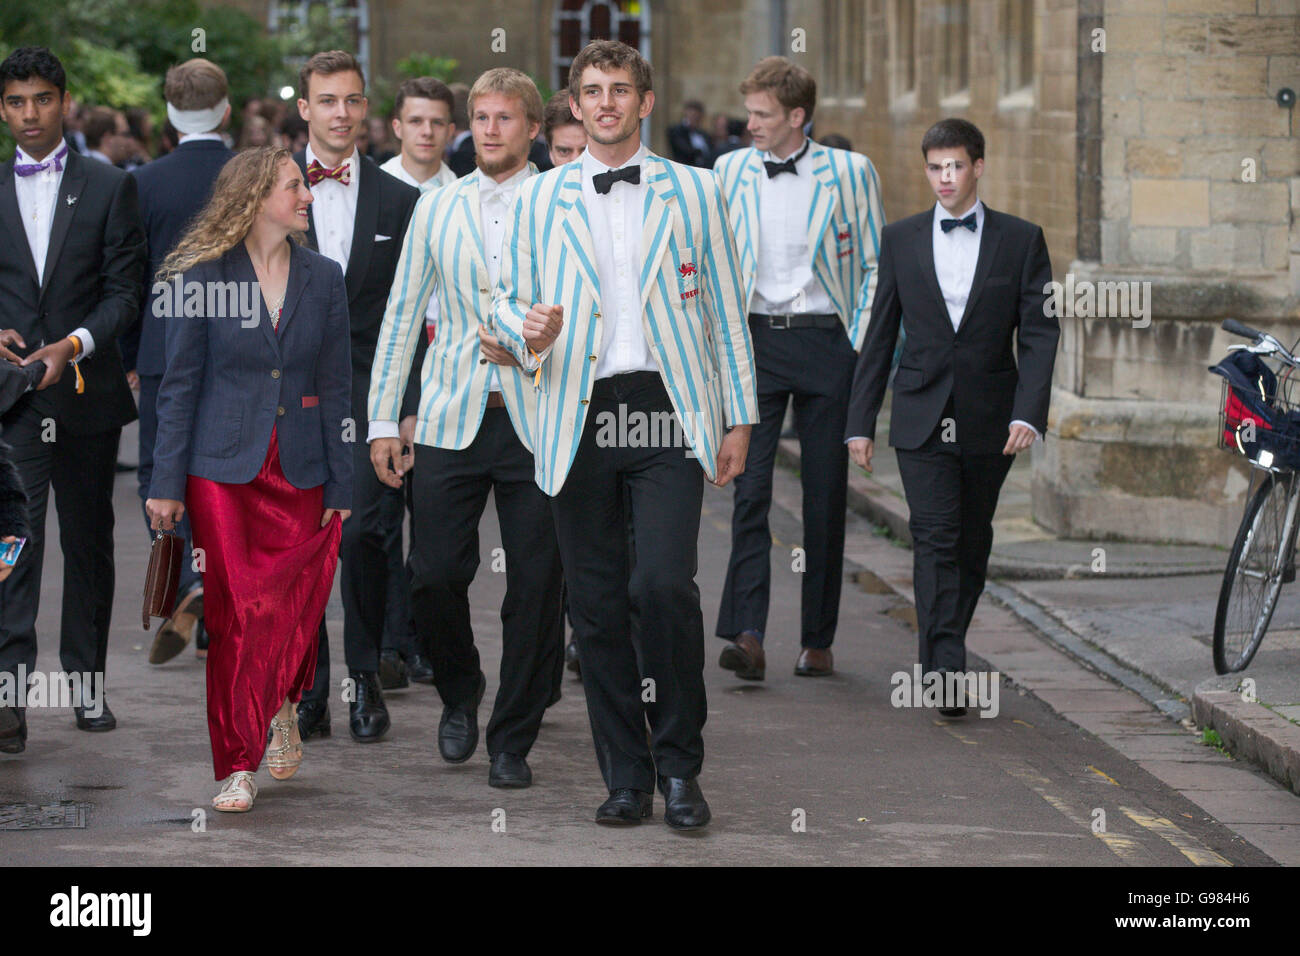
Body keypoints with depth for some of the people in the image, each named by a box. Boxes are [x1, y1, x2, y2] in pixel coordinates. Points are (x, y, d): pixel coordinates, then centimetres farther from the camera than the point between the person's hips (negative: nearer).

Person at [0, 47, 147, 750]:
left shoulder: (109, 187, 4)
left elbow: (125, 290, 0)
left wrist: (75, 343, -16)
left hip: (87, 392, 1)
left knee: (89, 541, 10)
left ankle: (87, 682, 20)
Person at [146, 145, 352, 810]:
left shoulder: (323, 279, 7)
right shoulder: (202, 277, -2)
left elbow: (336, 388, 8)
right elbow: (179, 384, -1)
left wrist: (339, 485, 4)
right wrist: (166, 482, -4)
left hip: (299, 469, 3)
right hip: (223, 469, -2)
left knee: (295, 608, 1)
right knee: (235, 614, -4)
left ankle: (282, 706, 32)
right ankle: (237, 765, 4)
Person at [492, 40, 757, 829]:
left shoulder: (694, 192, 10)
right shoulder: (539, 199, 12)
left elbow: (726, 311, 11)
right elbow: (509, 298, 15)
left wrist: (739, 418, 7)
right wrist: (528, 334, -9)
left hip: (668, 409, -2)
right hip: (578, 416, 2)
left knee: (665, 585, -16)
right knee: (596, 603, 2)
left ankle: (680, 765, -1)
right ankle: (627, 777, 12)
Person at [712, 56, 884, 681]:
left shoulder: (849, 173, 0)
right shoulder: (729, 172, 7)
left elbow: (875, 267, 4)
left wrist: (861, 347, -3)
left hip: (826, 342, -1)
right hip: (754, 341, 1)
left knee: (826, 495, 3)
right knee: (750, 489, -12)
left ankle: (817, 640, 13)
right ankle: (746, 636, -19)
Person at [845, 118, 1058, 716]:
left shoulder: (1021, 240, 2)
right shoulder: (901, 240, 6)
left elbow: (1039, 333, -2)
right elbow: (880, 335, 9)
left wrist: (1029, 414, -14)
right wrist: (860, 420, 5)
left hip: (990, 421, 1)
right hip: (922, 420, -1)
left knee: (972, 543, 10)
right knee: (935, 540, -12)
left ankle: (942, 653, 27)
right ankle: (946, 672, -19)